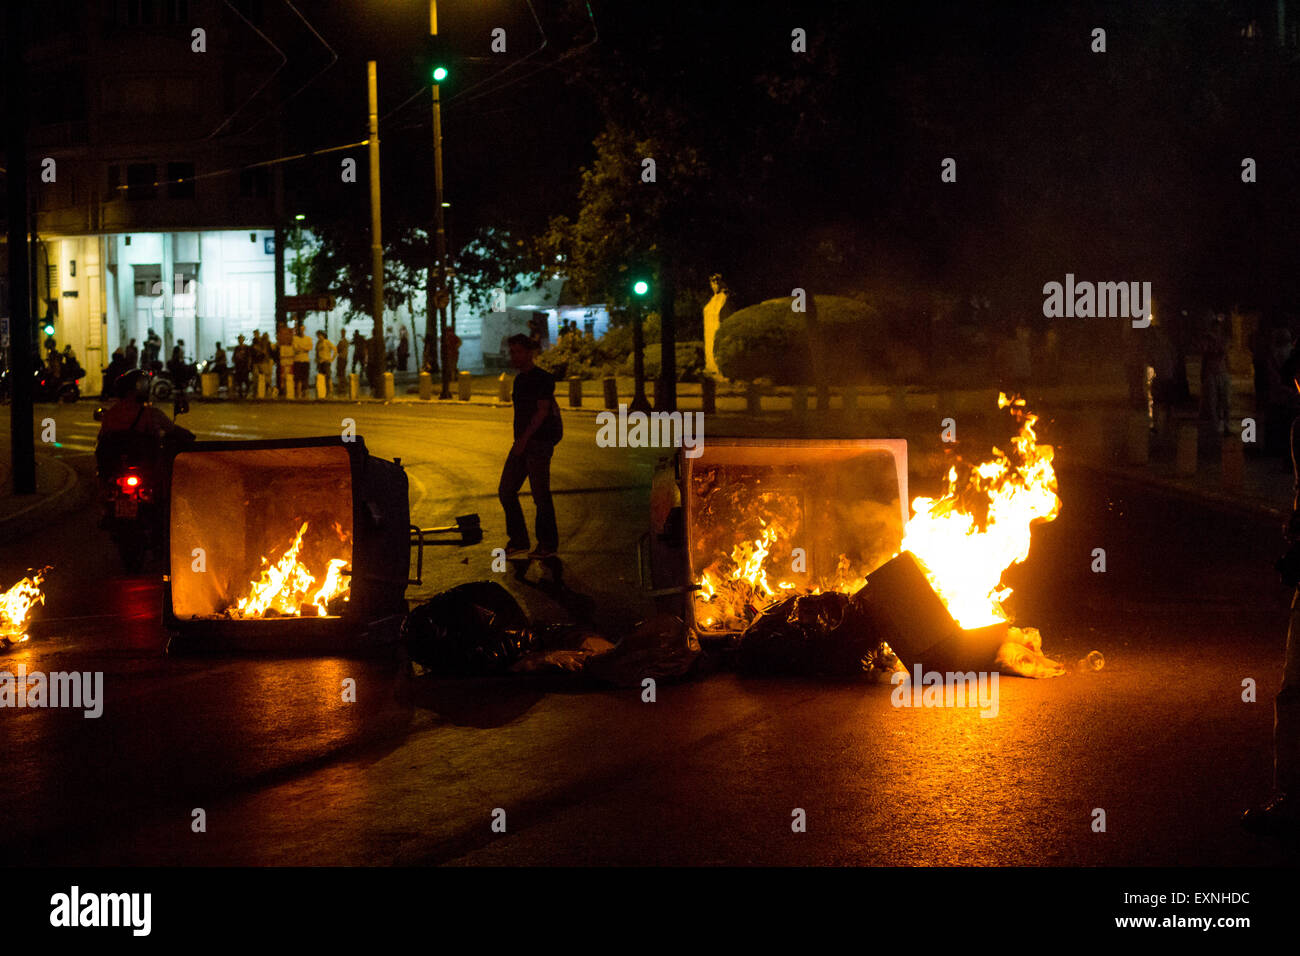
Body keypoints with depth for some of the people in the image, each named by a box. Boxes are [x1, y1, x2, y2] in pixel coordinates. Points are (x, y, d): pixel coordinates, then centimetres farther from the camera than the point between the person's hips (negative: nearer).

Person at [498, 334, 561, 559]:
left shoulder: (543, 378, -10)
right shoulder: (520, 379, 15)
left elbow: (542, 410, -17)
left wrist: (524, 438, -23)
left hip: (539, 442, -9)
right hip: (522, 442, 9)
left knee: (540, 494, -5)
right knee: (506, 491, 5)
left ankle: (548, 544, 5)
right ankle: (518, 541, 12)